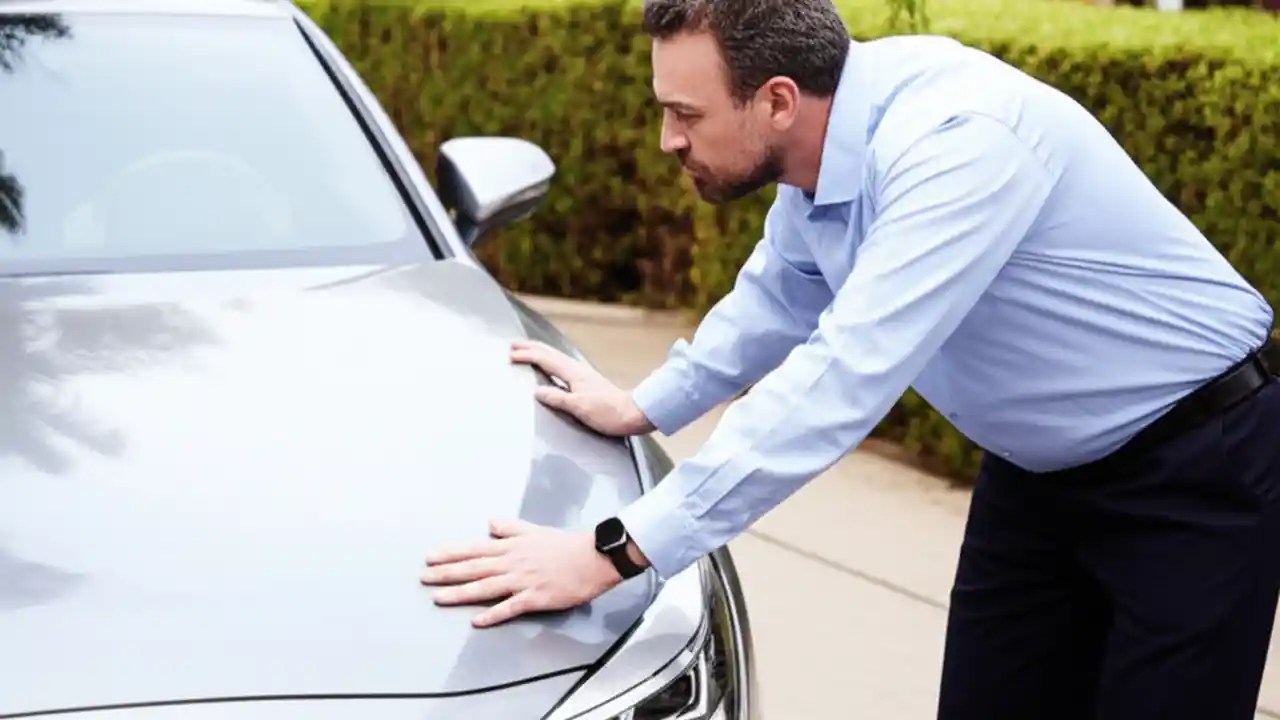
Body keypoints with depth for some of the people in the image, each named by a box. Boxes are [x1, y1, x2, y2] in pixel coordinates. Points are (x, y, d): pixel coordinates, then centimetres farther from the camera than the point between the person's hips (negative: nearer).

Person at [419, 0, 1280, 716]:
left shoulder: (954, 138, -33)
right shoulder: (815, 148, -6)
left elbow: (846, 376, -39)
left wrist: (612, 551, -40)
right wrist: (641, 408, 16)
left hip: (1194, 468, -8)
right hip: (1040, 467, 8)